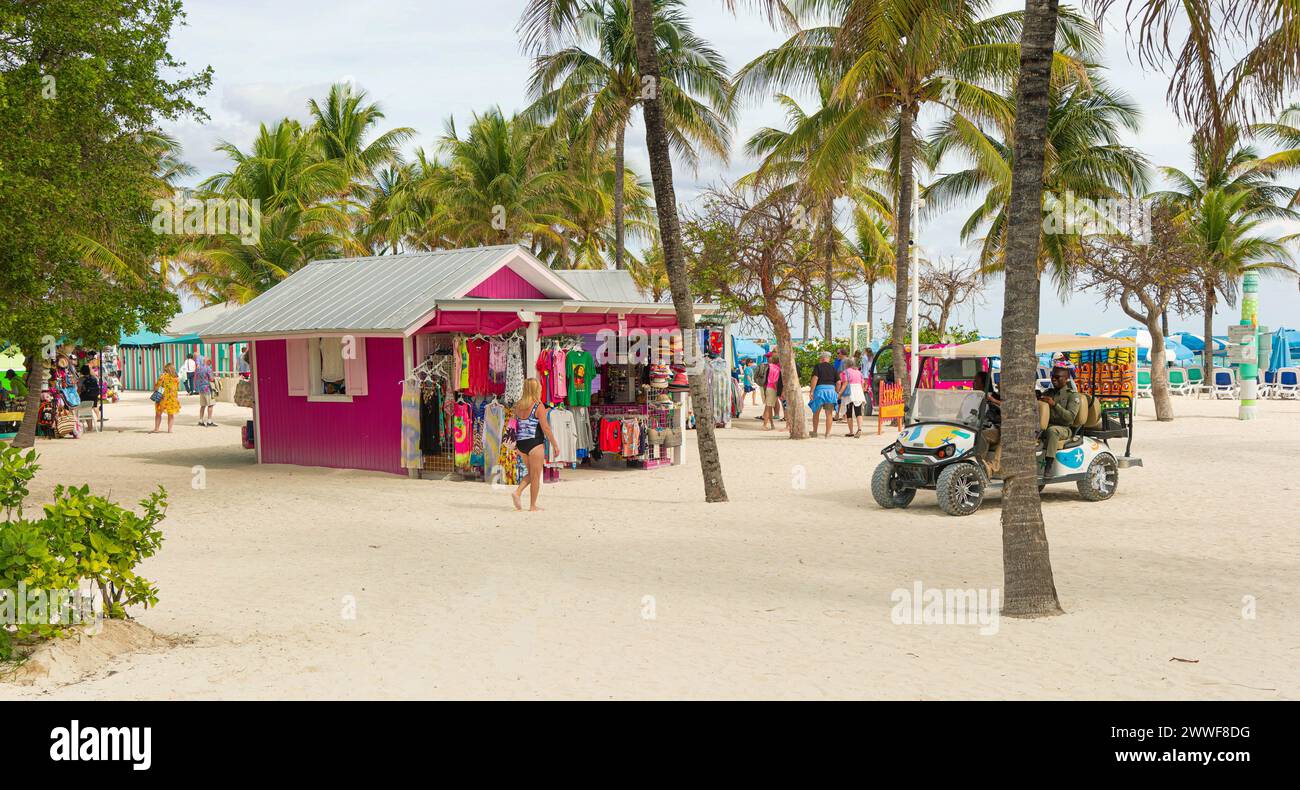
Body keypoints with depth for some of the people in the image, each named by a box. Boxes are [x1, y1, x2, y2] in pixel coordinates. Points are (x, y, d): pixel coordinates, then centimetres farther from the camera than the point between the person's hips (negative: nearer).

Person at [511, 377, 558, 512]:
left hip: (521, 444, 6)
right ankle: (533, 506, 9)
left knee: (531, 474, 21)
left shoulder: (518, 405, 8)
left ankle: (517, 492, 0)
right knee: (536, 476, 6)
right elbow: (545, 428, -12)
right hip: (535, 444, -6)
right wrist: (554, 445, -5)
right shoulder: (538, 406, -11)